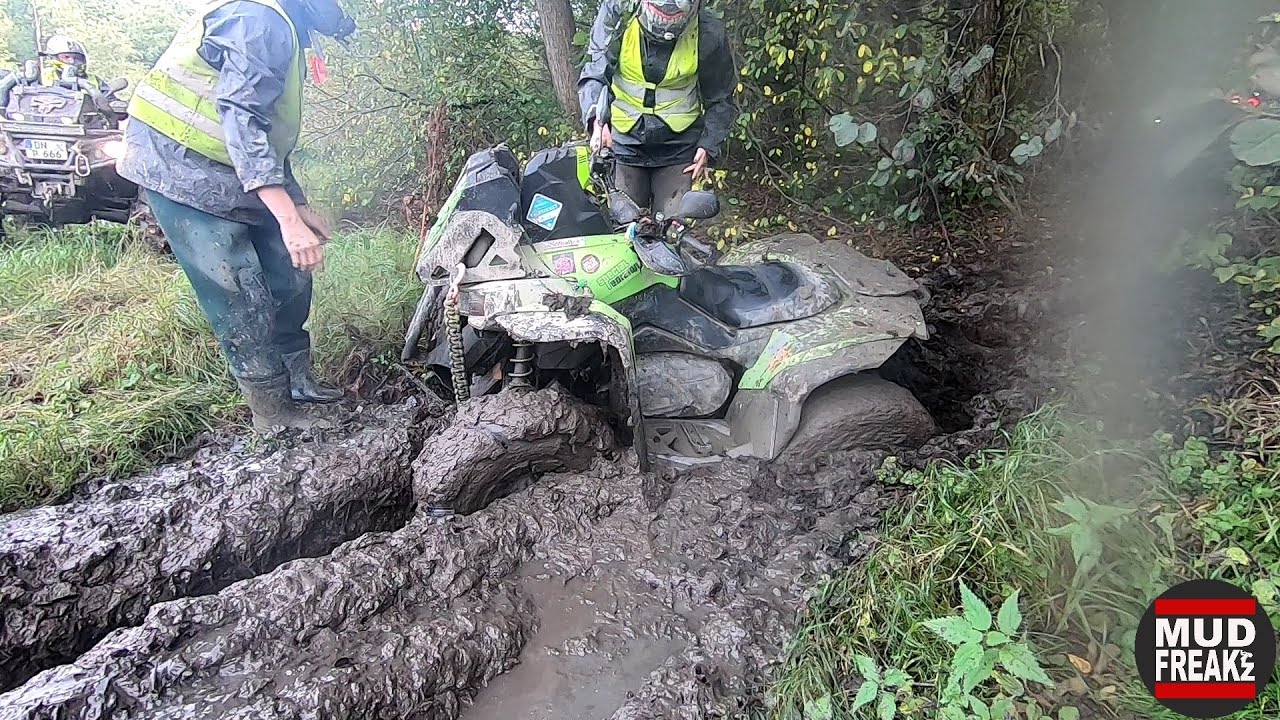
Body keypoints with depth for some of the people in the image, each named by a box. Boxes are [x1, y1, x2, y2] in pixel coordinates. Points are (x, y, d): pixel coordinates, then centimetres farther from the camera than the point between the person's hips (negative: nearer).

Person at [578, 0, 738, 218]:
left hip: (678, 148, 0)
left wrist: (708, 146, -7)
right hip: (624, 141, 1)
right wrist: (598, 120, -35)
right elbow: (595, 73, -16)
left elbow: (720, 100, 3)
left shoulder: (708, 34, -11)